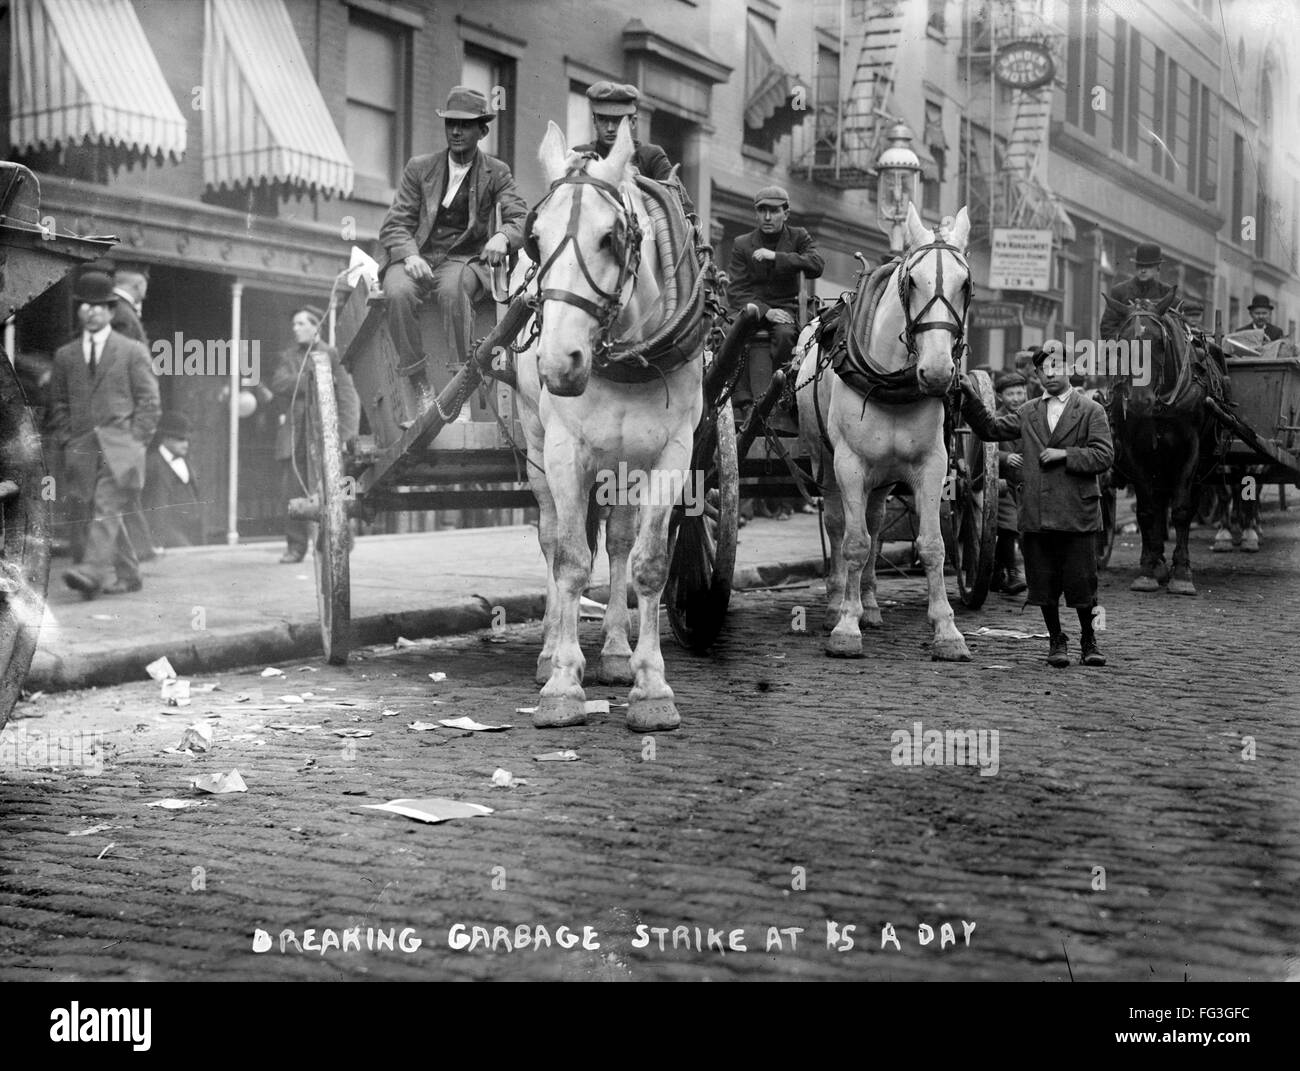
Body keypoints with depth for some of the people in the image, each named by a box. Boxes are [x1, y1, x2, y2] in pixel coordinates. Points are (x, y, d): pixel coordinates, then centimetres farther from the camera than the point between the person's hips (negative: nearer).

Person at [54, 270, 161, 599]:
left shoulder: (133, 351, 5)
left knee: (106, 509, -17)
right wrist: (66, 441, 6)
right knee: (101, 512, 7)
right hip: (83, 447, 4)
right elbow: (58, 403, 17)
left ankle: (93, 571, -27)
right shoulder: (65, 356, 15)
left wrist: (134, 441, -5)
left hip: (120, 446, -4)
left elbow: (148, 400, 3)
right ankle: (127, 575, 16)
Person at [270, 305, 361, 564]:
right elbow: (278, 384, 0)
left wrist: (344, 434, -10)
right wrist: (312, 380, -11)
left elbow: (347, 396, -1)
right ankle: (296, 547, 6)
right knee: (292, 493, -1)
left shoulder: (332, 355, 4)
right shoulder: (288, 356, 18)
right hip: (293, 435, 4)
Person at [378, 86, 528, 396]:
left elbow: (522, 219, -2)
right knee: (399, 293, -32)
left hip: (464, 260, -1)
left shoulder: (496, 173, 8)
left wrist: (503, 236, -27)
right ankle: (422, 387, -27)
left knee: (452, 289, -37)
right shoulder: (419, 167, 10)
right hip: (417, 258, 1)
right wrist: (410, 256, -17)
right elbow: (395, 225, 5)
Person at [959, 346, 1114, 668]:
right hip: (1036, 514, 3)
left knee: (1081, 581, 1)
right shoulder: (1028, 413, 14)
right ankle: (1056, 641, 20)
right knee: (1043, 583, 6)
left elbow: (1104, 456, -5)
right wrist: (972, 397, 0)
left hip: (1077, 512, -3)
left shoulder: (1091, 411, 2)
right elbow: (989, 430, 10)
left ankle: (1088, 639, 20)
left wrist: (1064, 454, -13)